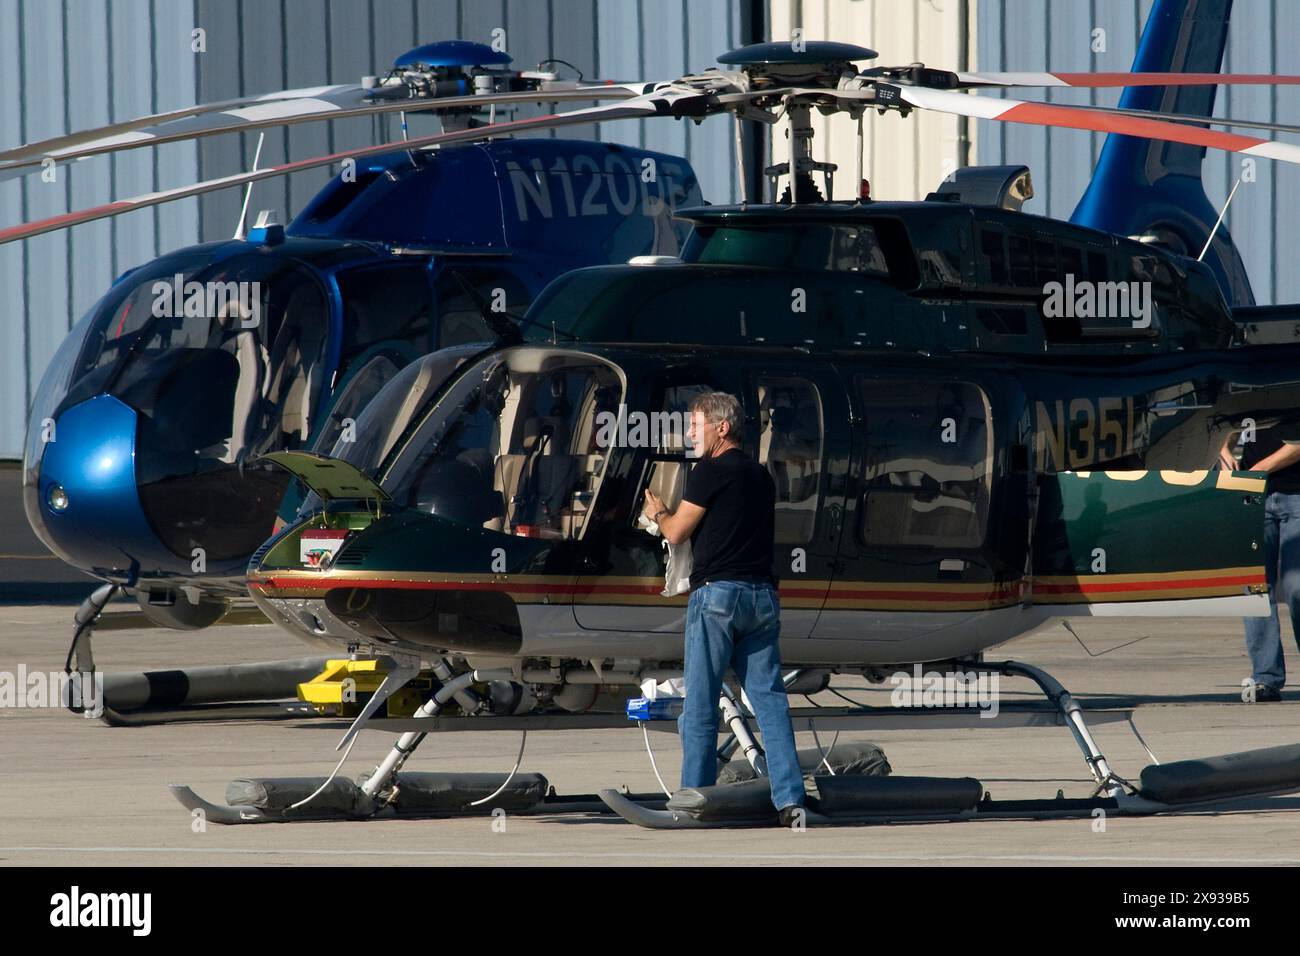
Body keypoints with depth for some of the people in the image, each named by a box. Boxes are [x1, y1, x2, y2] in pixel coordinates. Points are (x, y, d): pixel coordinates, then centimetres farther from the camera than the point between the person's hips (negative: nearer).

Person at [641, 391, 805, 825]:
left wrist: (658, 513, 19)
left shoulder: (710, 472, -7)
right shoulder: (761, 476, 16)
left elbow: (677, 532, -2)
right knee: (769, 697, 3)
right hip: (762, 594, 7)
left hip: (717, 592, -7)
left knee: (700, 705, 0)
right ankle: (789, 797, -6)